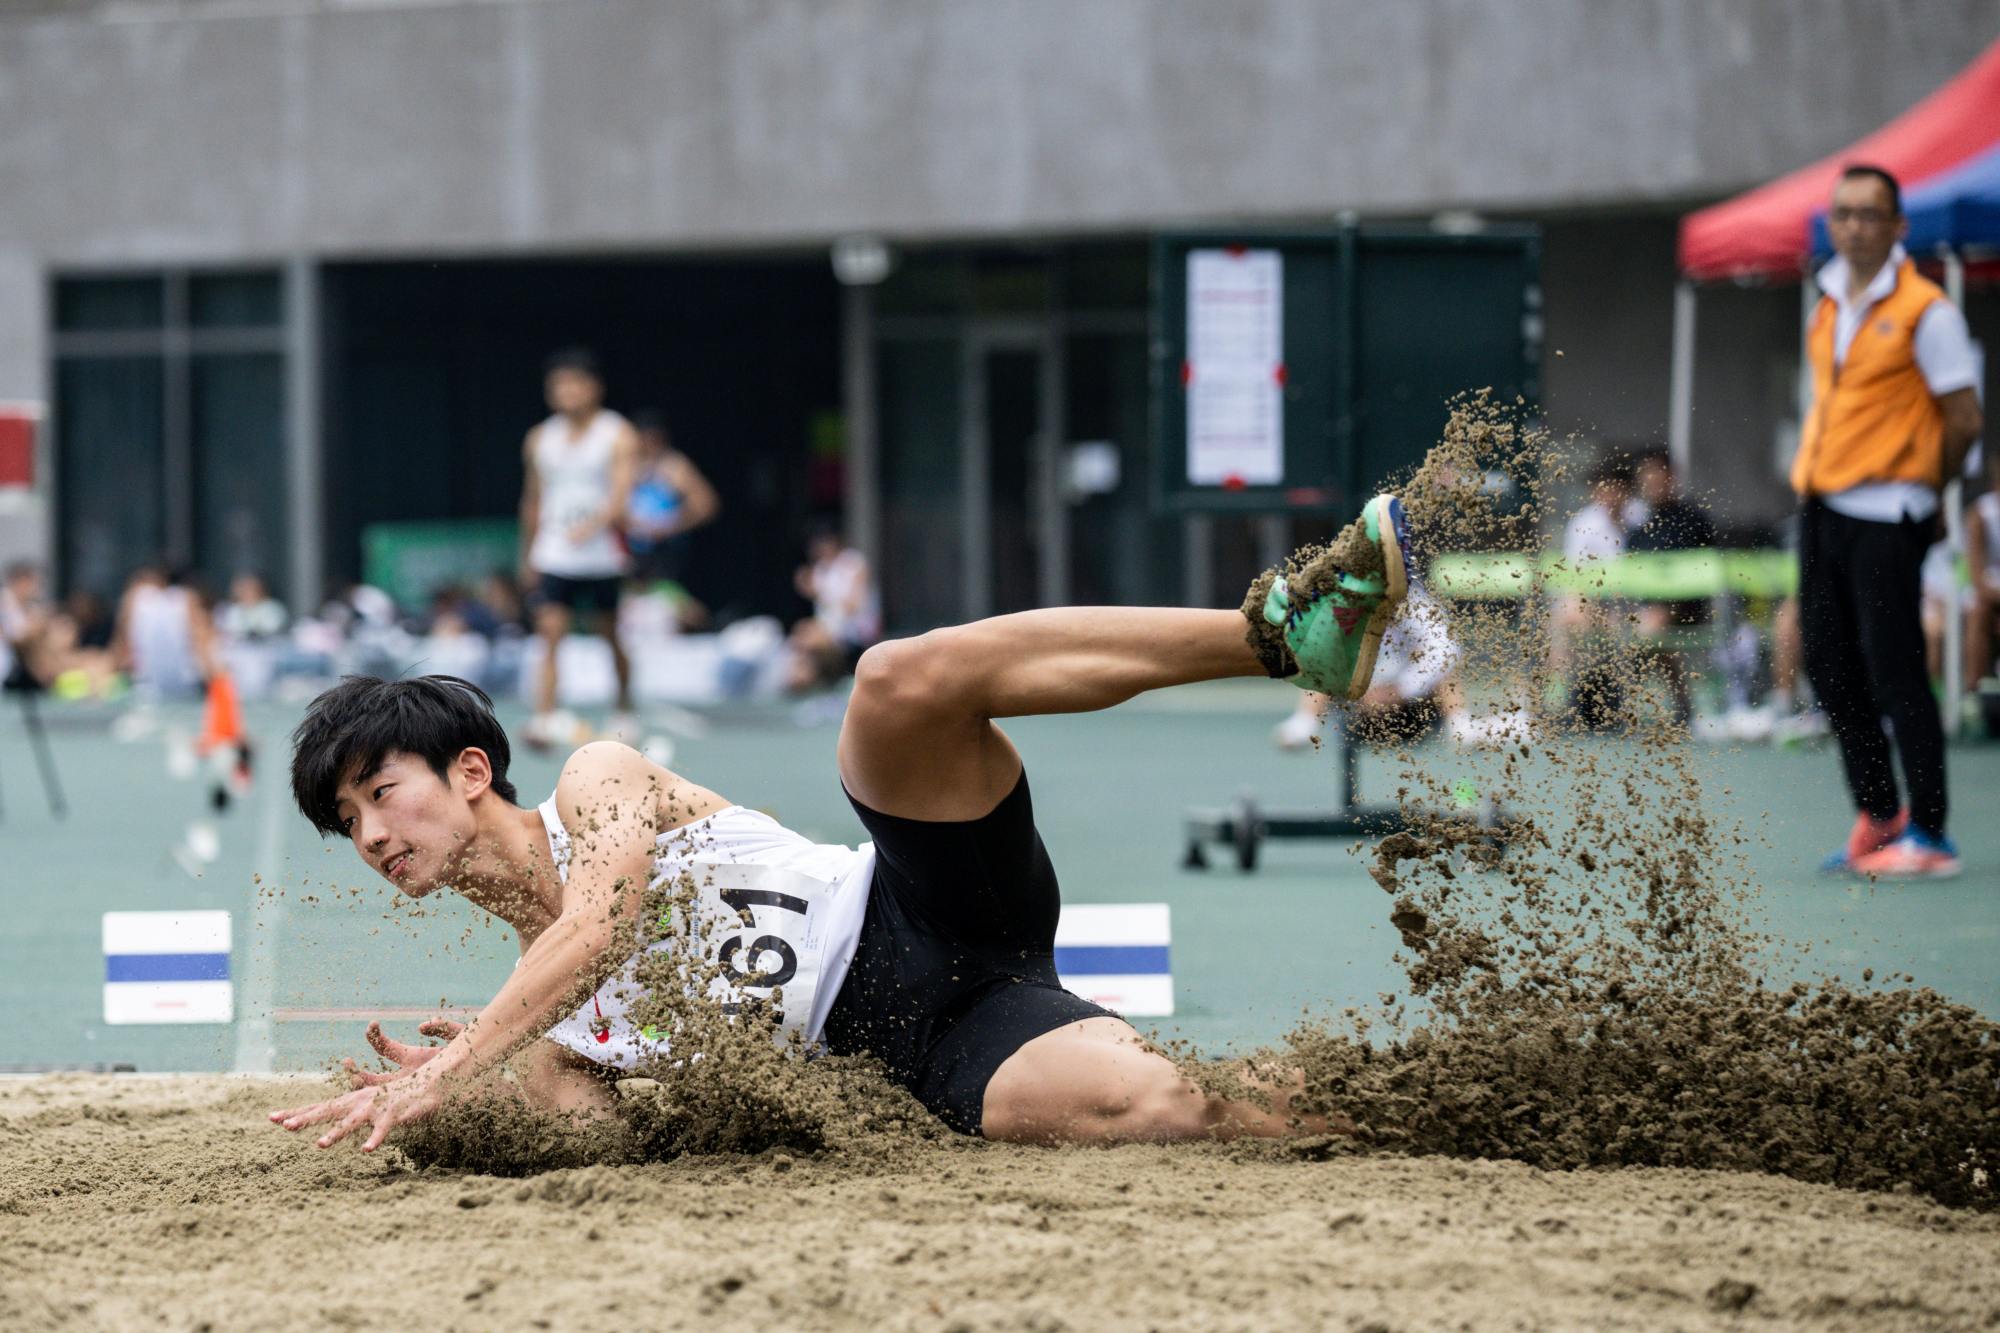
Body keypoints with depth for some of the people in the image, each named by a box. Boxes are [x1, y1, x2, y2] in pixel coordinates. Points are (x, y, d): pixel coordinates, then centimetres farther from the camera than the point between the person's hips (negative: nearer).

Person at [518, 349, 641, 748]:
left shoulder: (618, 435, -4)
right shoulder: (540, 439, 8)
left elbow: (621, 493, -17)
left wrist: (593, 523, -36)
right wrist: (527, 557, 20)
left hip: (601, 557, -2)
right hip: (553, 558, 2)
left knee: (612, 637, 10)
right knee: (550, 634, -13)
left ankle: (624, 712, 30)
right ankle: (544, 721, -23)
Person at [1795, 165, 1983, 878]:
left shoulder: (1925, 310, -9)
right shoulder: (1830, 305, 12)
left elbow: (1965, 420, -8)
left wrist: (1918, 485, 2)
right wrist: (1813, 478, 14)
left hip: (1885, 516, -7)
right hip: (1821, 510, 8)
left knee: (1895, 675, -8)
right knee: (1831, 669, 9)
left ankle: (1928, 835, -4)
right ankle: (1878, 815, 21)